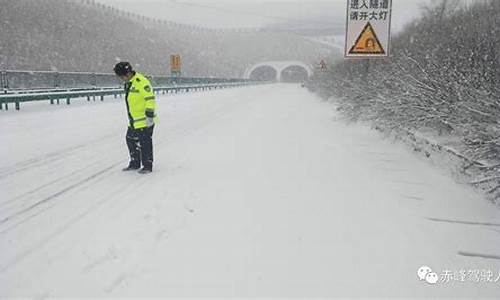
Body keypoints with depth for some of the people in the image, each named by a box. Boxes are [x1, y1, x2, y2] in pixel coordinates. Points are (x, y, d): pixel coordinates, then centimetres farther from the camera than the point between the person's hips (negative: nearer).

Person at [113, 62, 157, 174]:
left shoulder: (141, 82, -19)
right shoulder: (128, 83, 12)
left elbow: (150, 99, -22)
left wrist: (150, 115, -23)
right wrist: (130, 117, 26)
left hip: (144, 120, -10)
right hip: (134, 121, 10)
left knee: (145, 143, -1)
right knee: (131, 140, 16)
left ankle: (147, 166, 12)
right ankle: (135, 164, 30)